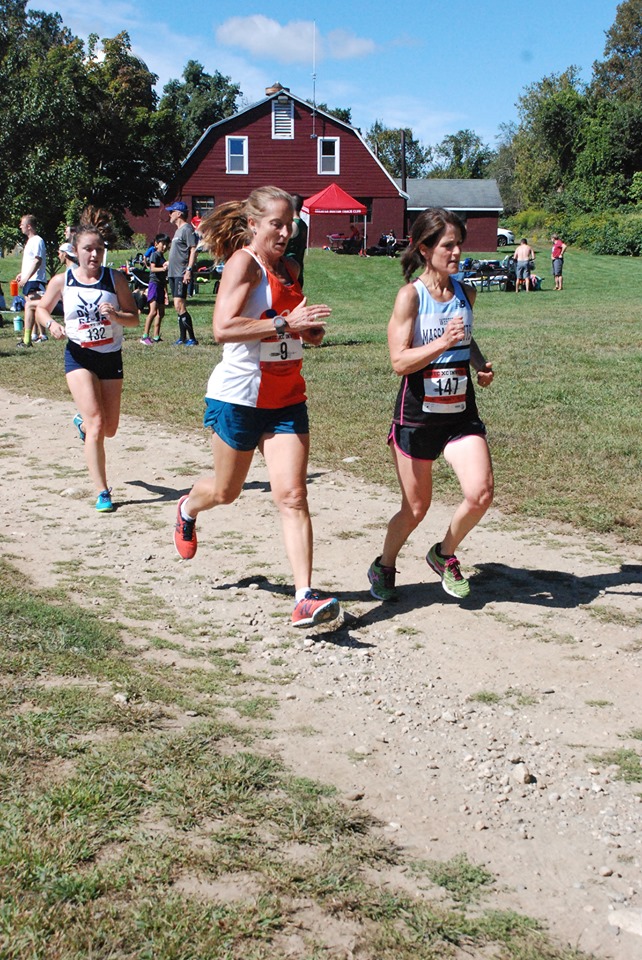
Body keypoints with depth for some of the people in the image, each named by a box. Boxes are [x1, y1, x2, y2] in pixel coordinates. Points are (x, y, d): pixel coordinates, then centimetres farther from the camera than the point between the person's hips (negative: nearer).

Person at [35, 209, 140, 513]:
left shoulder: (115, 279, -4)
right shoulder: (62, 280, -4)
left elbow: (134, 319, -2)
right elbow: (41, 308, 10)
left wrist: (115, 316, -24)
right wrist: (51, 323, -11)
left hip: (111, 357, 2)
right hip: (79, 356, -2)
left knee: (109, 429, 12)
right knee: (96, 424, -16)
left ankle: (81, 421, 50)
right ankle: (102, 492, -11)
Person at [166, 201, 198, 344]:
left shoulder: (187, 229, -9)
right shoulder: (178, 230, 20)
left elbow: (193, 250, -16)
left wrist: (189, 270, -23)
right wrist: (169, 263, 23)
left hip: (182, 274, -10)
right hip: (173, 273, 10)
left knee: (179, 305, -16)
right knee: (178, 307, 10)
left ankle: (192, 338, -14)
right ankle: (183, 338, 14)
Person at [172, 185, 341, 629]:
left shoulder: (290, 267, 9)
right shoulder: (243, 262, -13)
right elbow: (223, 328, -27)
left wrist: (311, 329, 3)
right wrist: (285, 324, -30)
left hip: (287, 399, 5)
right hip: (239, 397, -5)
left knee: (293, 496, -7)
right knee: (226, 491, 15)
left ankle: (305, 597, -10)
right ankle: (188, 509, 51)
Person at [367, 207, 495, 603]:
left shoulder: (465, 293, 5)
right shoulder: (411, 295, -11)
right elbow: (399, 361, -16)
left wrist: (480, 363, 5)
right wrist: (443, 342, -29)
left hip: (461, 414, 4)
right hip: (417, 415, -4)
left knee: (481, 493, -14)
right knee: (416, 509, 7)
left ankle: (445, 555, 15)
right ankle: (384, 566, 35)